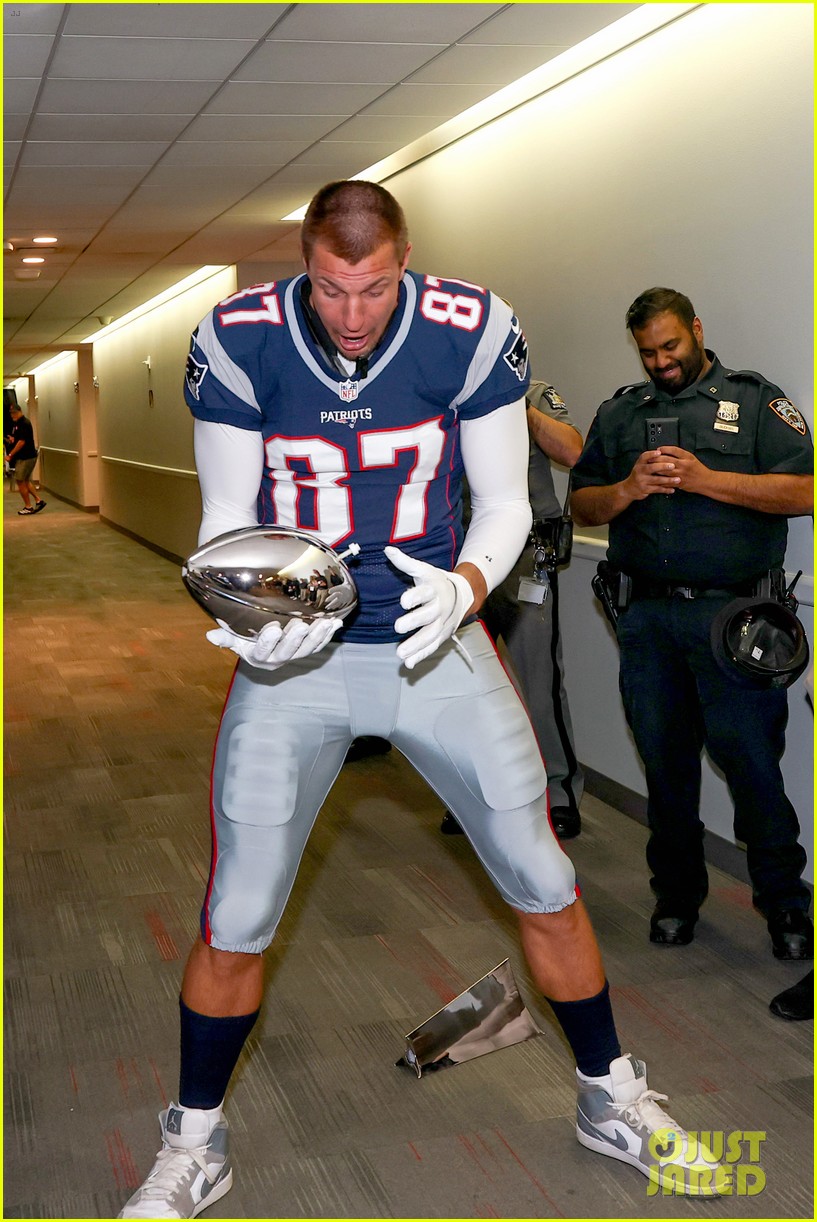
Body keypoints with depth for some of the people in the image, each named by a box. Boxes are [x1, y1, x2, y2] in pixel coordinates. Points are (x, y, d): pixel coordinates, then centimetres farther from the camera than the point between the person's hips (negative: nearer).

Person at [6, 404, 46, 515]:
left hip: (26, 457, -10)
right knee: (25, 481, 14)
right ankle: (39, 500, 15)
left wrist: (10, 455, -17)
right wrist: (12, 439, 3)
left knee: (20, 481, -4)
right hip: (22, 457, 10)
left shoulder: (24, 423, -16)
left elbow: (22, 442, -20)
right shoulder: (17, 423, 14)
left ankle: (28, 507, 3)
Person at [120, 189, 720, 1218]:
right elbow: (226, 513, -3)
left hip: (435, 641, 1)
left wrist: (466, 585, -24)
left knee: (543, 884, 6)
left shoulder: (473, 332, -12)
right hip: (293, 657, 0)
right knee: (236, 920, 1)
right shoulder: (238, 341, -11)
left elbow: (504, 501, -3)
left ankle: (609, 1097, 32)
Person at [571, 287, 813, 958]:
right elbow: (583, 504, 13)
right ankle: (677, 895, 26)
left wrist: (703, 478, -16)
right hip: (648, 617, 4)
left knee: (750, 758, -2)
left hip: (732, 610, -4)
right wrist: (629, 489, -8)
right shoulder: (620, 412, 15)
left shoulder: (757, 399, 3)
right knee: (665, 759, 11)